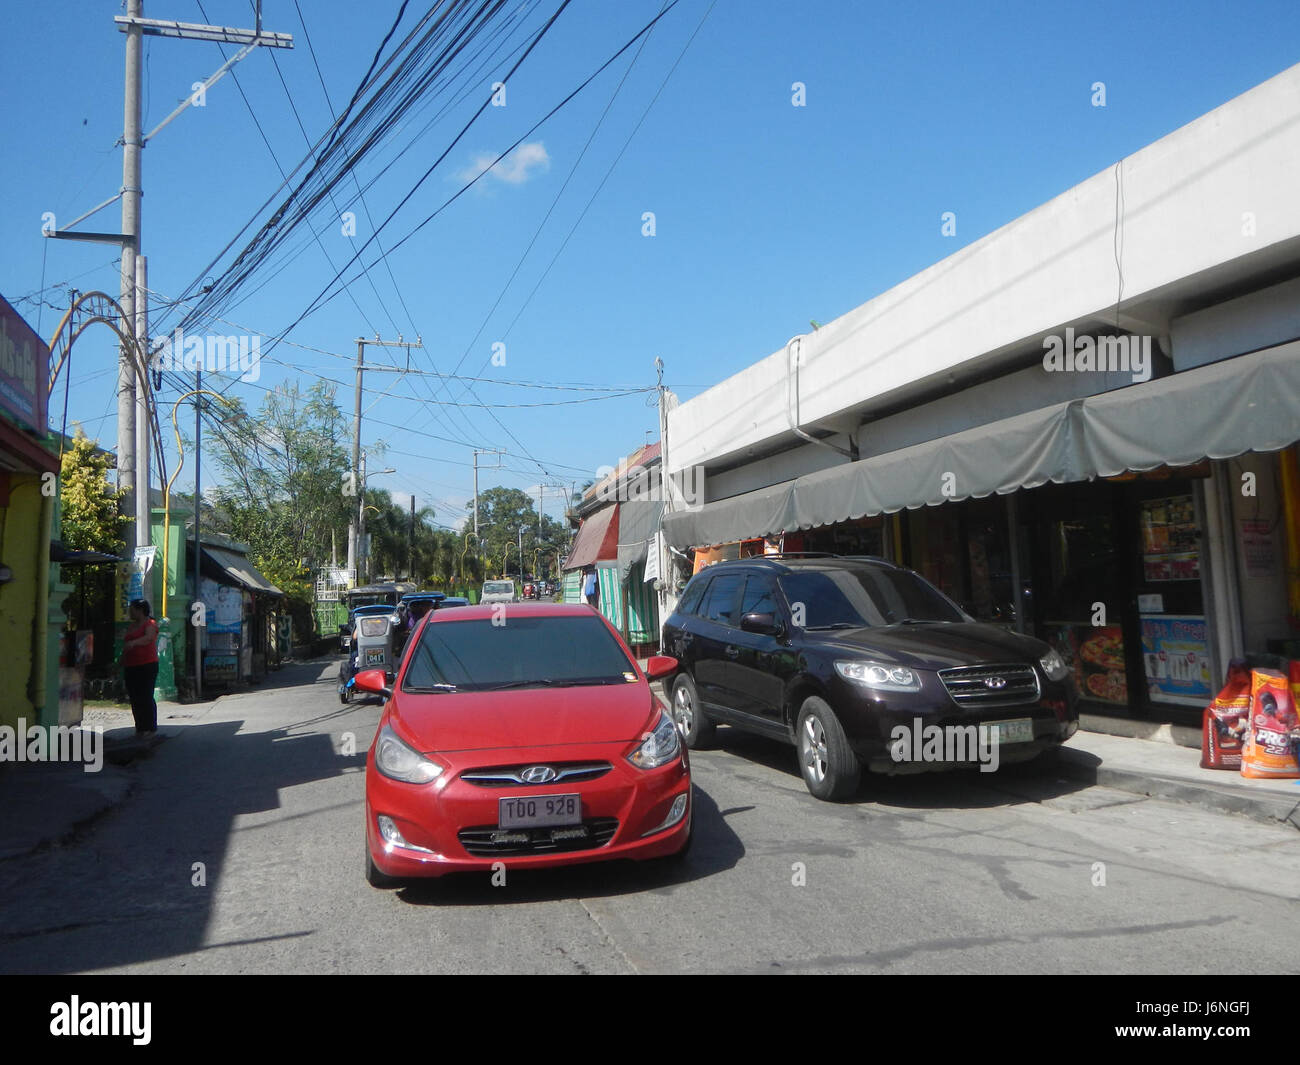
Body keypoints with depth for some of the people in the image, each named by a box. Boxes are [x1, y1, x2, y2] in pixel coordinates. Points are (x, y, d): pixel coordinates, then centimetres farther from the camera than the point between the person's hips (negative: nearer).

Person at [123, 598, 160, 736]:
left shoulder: (150, 624, -6)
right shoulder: (132, 626, 18)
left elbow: (148, 638, -27)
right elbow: (125, 646, 25)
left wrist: (133, 642, -43)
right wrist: (122, 662, 22)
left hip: (147, 666, -8)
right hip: (131, 667, 8)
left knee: (146, 697, -7)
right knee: (134, 698, 8)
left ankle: (150, 727, -1)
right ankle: (140, 727, 16)